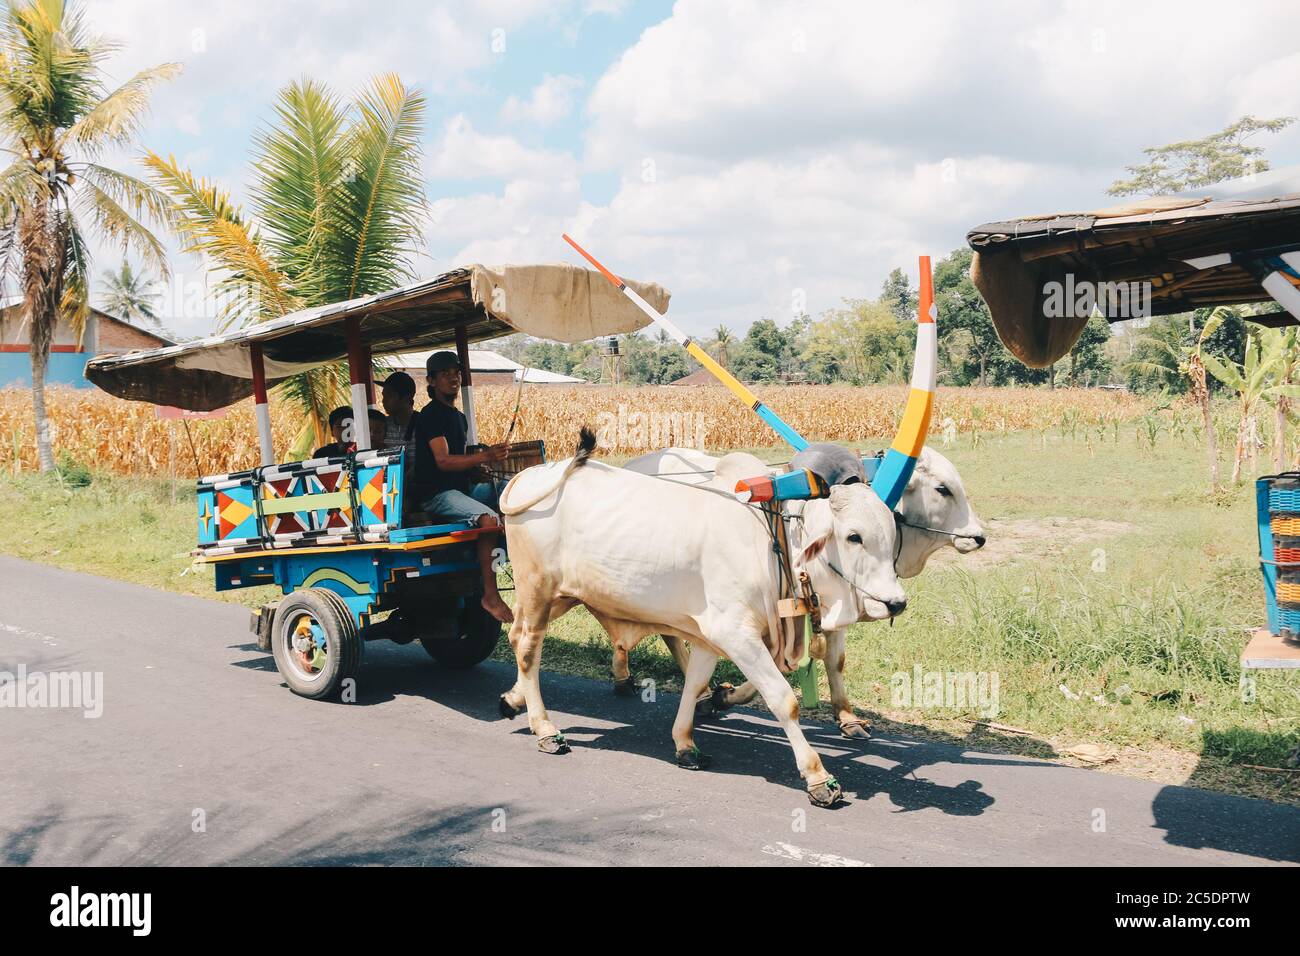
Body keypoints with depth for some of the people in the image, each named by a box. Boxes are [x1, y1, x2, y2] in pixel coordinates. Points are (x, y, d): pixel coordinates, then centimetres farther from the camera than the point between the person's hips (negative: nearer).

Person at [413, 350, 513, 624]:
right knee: (489, 518, -30)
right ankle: (490, 595, -28)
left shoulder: (459, 417, 20)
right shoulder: (431, 415, -9)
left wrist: (488, 455, 9)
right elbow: (443, 461, -21)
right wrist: (485, 456, -32)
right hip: (436, 495, -9)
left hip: (461, 489, 9)